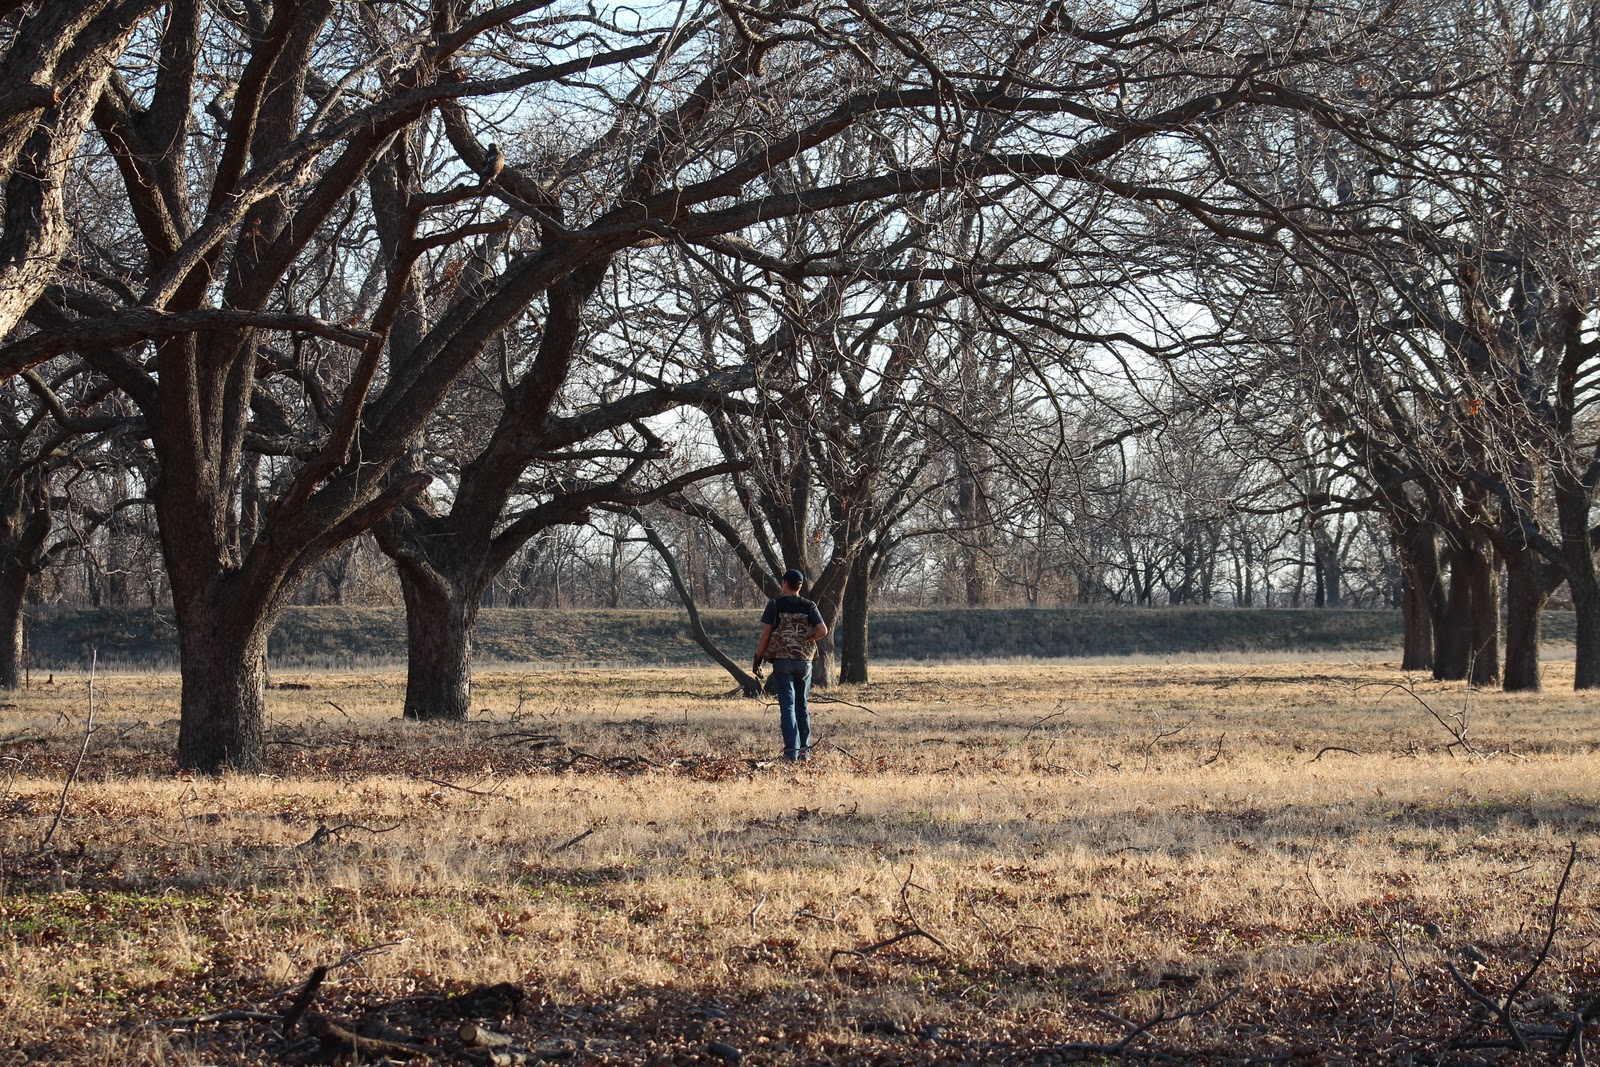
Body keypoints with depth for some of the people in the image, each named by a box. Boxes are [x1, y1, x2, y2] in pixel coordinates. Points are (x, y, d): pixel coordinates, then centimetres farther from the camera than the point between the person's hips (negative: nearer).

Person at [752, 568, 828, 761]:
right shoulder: (809, 606, 2)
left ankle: (791, 750, -10)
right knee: (802, 706, 15)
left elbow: (765, 635, -7)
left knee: (787, 705, -1)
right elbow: (822, 631, -9)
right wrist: (807, 641, 10)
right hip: (804, 661, 2)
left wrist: (757, 659, 0)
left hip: (782, 660, -2)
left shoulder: (775, 605, -4)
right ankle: (804, 750, 15)